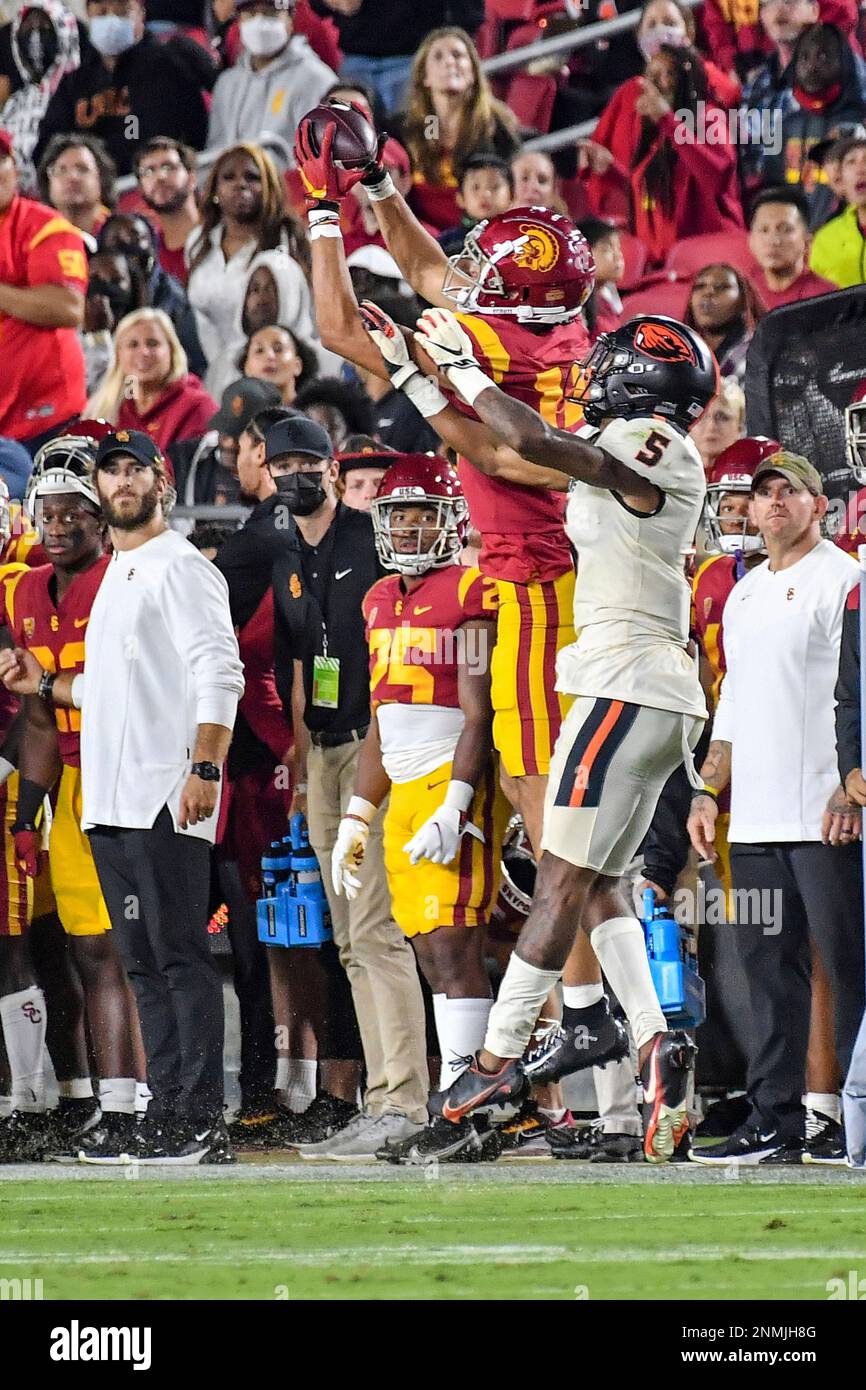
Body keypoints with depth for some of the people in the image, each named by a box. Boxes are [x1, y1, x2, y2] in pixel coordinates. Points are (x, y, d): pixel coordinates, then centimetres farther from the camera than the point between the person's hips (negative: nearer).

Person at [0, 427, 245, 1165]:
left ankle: (203, 1123, -11)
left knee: (181, 958, -10)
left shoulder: (180, 567, -7)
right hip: (110, 800, 9)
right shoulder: (115, 576, 21)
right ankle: (167, 1117, 12)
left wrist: (205, 769, -24)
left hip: (164, 798, -9)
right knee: (145, 965, 9)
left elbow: (217, 675, -15)